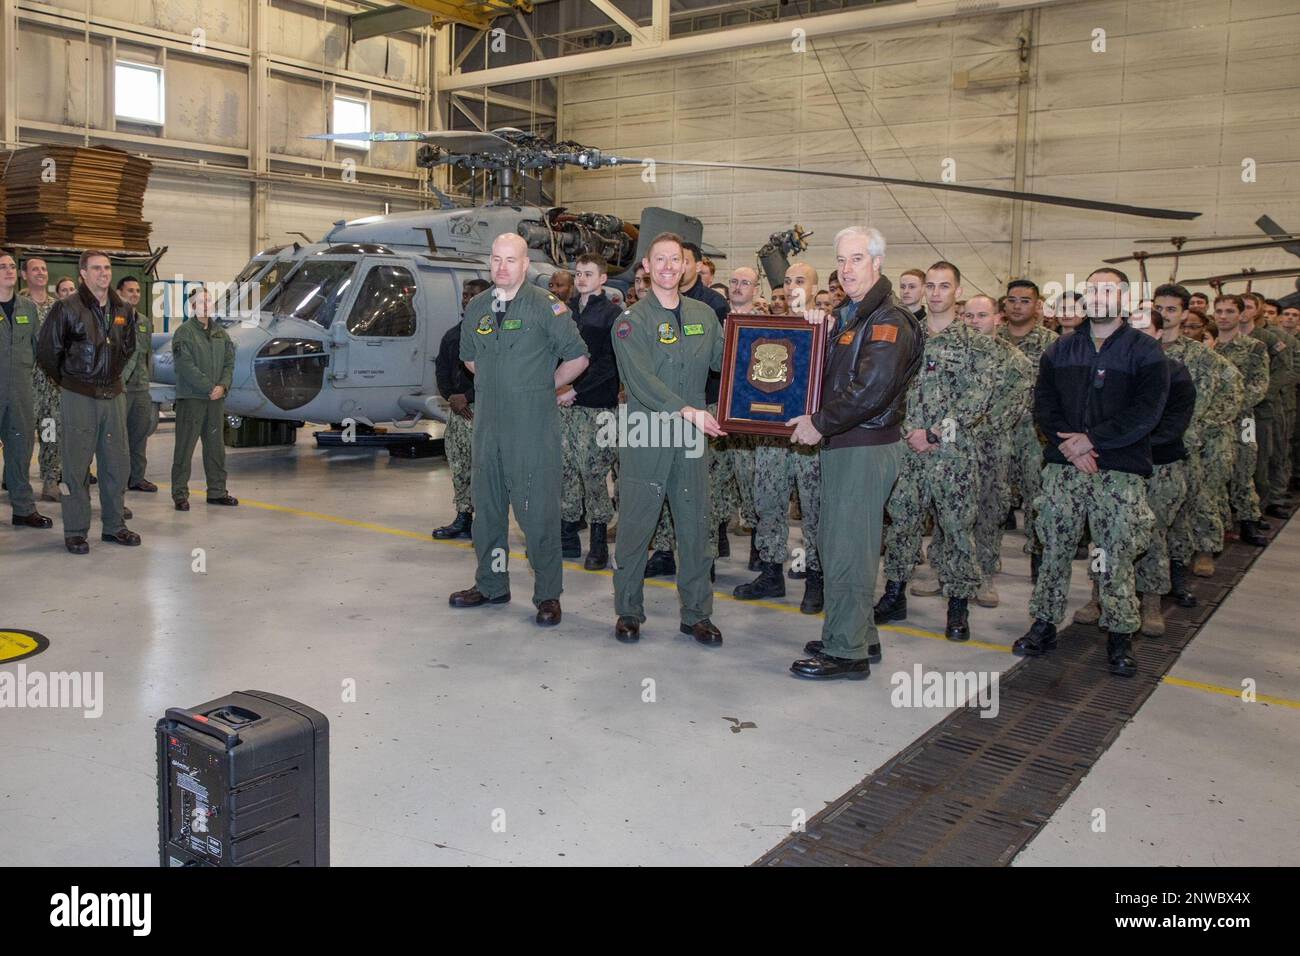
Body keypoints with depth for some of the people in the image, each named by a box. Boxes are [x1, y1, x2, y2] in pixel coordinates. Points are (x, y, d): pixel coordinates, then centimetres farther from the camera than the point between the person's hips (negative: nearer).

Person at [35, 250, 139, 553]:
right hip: (78, 398, -5)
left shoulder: (123, 310, 8)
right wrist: (67, 380, 6)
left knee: (117, 462, 8)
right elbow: (46, 350, -3)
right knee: (77, 465, -1)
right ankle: (75, 531, 6)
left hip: (113, 394, 5)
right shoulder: (68, 308, -8)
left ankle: (114, 525, 19)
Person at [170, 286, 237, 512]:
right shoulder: (184, 332, -5)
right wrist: (209, 388, -16)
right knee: (185, 445, -3)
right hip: (191, 397, -6)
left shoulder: (220, 333, 14)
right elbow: (186, 366, -13)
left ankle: (217, 491, 19)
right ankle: (180, 494, 2)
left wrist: (223, 386, -7)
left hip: (216, 398, 6)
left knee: (216, 445, 11)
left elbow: (229, 362, 10)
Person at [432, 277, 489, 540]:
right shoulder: (452, 335, 16)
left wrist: (467, 397, -16)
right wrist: (451, 397, -4)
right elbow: (441, 368, 14)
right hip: (457, 408, 7)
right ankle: (463, 517, 19)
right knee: (458, 465, 10)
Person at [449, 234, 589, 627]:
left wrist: (545, 386, 2)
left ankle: (548, 594, 7)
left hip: (533, 425, -6)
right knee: (487, 505, 13)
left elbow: (577, 358, -3)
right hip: (487, 421, 6)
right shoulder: (477, 307, 11)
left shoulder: (546, 306, -6)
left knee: (538, 510, -4)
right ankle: (491, 585, 27)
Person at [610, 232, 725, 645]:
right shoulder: (632, 320, -4)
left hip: (692, 440, 4)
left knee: (695, 528, 8)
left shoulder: (703, 315, 11)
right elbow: (641, 380, -15)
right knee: (635, 527, 4)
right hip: (645, 436, -4)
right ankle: (628, 611, 19)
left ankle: (696, 613, 20)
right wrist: (686, 411, -23)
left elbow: (724, 360, 13)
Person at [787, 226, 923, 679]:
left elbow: (871, 390, -23)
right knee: (835, 544, 16)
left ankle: (846, 651, 5)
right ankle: (860, 636, 28)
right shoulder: (848, 314, 17)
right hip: (841, 445, 10)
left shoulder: (888, 319, -13)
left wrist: (821, 424, -15)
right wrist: (823, 332, 5)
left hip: (866, 448, -10)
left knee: (847, 551, -5)